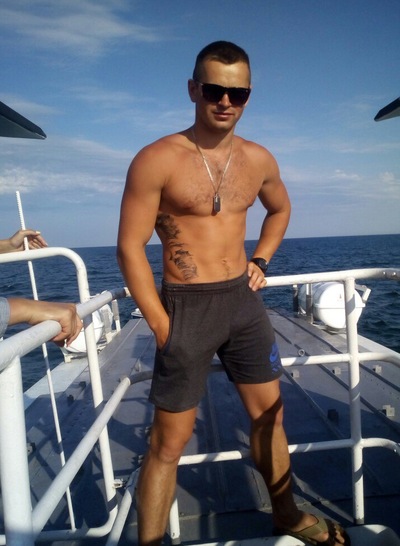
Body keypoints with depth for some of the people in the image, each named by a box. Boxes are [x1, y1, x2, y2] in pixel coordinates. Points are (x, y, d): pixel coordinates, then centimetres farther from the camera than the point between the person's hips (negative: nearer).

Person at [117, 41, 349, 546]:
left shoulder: (259, 160, 6)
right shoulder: (156, 160, -11)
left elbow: (280, 208, 25)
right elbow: (130, 248, -11)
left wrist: (260, 261, 11)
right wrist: (162, 326, -13)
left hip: (244, 300, 6)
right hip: (186, 306, -5)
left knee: (269, 413, 18)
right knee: (169, 441, 3)